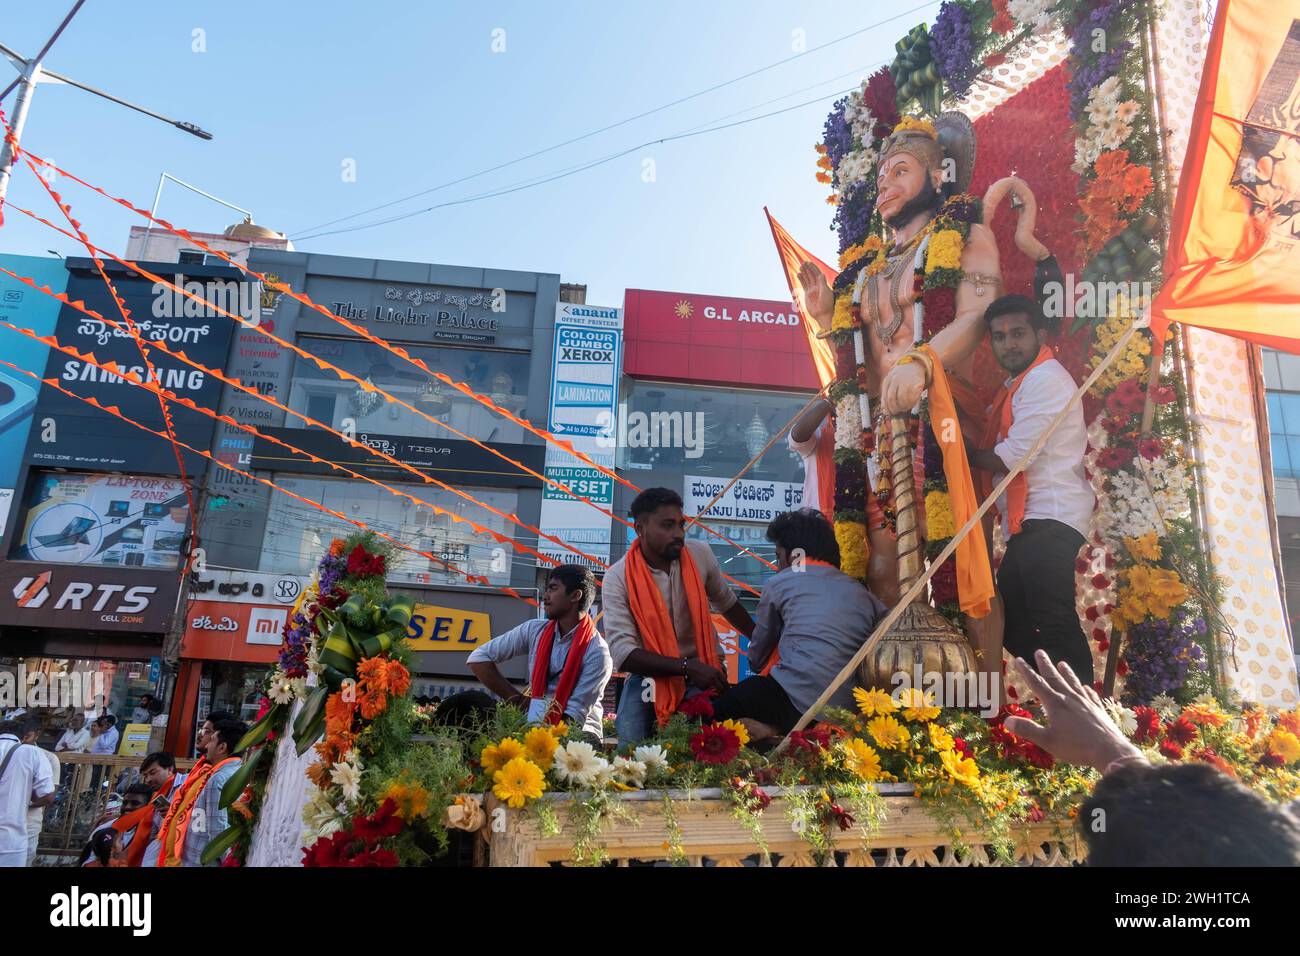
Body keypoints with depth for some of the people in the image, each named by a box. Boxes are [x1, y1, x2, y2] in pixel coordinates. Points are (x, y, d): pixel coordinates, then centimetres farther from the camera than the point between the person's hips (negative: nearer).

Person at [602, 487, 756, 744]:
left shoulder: (700, 554, -3)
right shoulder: (618, 577, -12)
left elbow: (726, 602, 18)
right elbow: (622, 652, -21)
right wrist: (686, 667, -28)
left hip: (703, 669, 1)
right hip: (649, 672, -1)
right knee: (630, 740, -24)